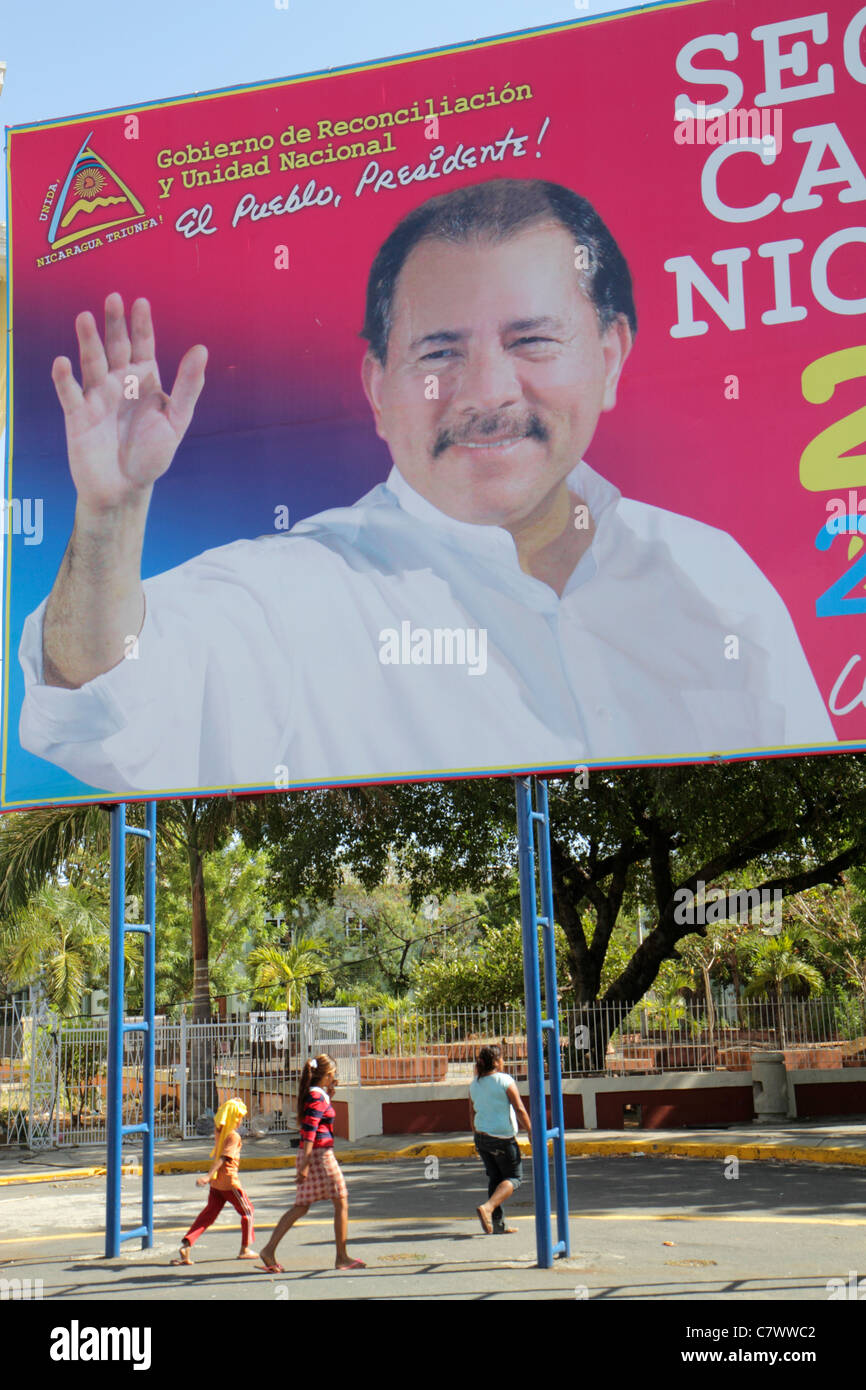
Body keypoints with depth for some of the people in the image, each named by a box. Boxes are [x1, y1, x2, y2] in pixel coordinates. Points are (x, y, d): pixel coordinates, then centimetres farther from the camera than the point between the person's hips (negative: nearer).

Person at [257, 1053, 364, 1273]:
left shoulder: (312, 1094, 14)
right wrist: (305, 1163, -26)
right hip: (320, 1154, -9)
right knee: (342, 1203, 2)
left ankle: (270, 1249, 1)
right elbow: (309, 1131, -21)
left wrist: (329, 1095, 21)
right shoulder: (317, 1097, -14)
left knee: (301, 1207, 9)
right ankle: (342, 1257, 5)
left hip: (310, 1155, 9)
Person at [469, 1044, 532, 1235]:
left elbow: (472, 1113, 11)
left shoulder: (475, 1084, 5)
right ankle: (487, 1207, -15)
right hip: (503, 1138, -6)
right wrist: (530, 1132, -6)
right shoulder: (505, 1081, -12)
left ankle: (498, 1224, 12)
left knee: (495, 1178, 14)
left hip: (482, 1137, 6)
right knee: (514, 1177, 6)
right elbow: (519, 1109, -14)